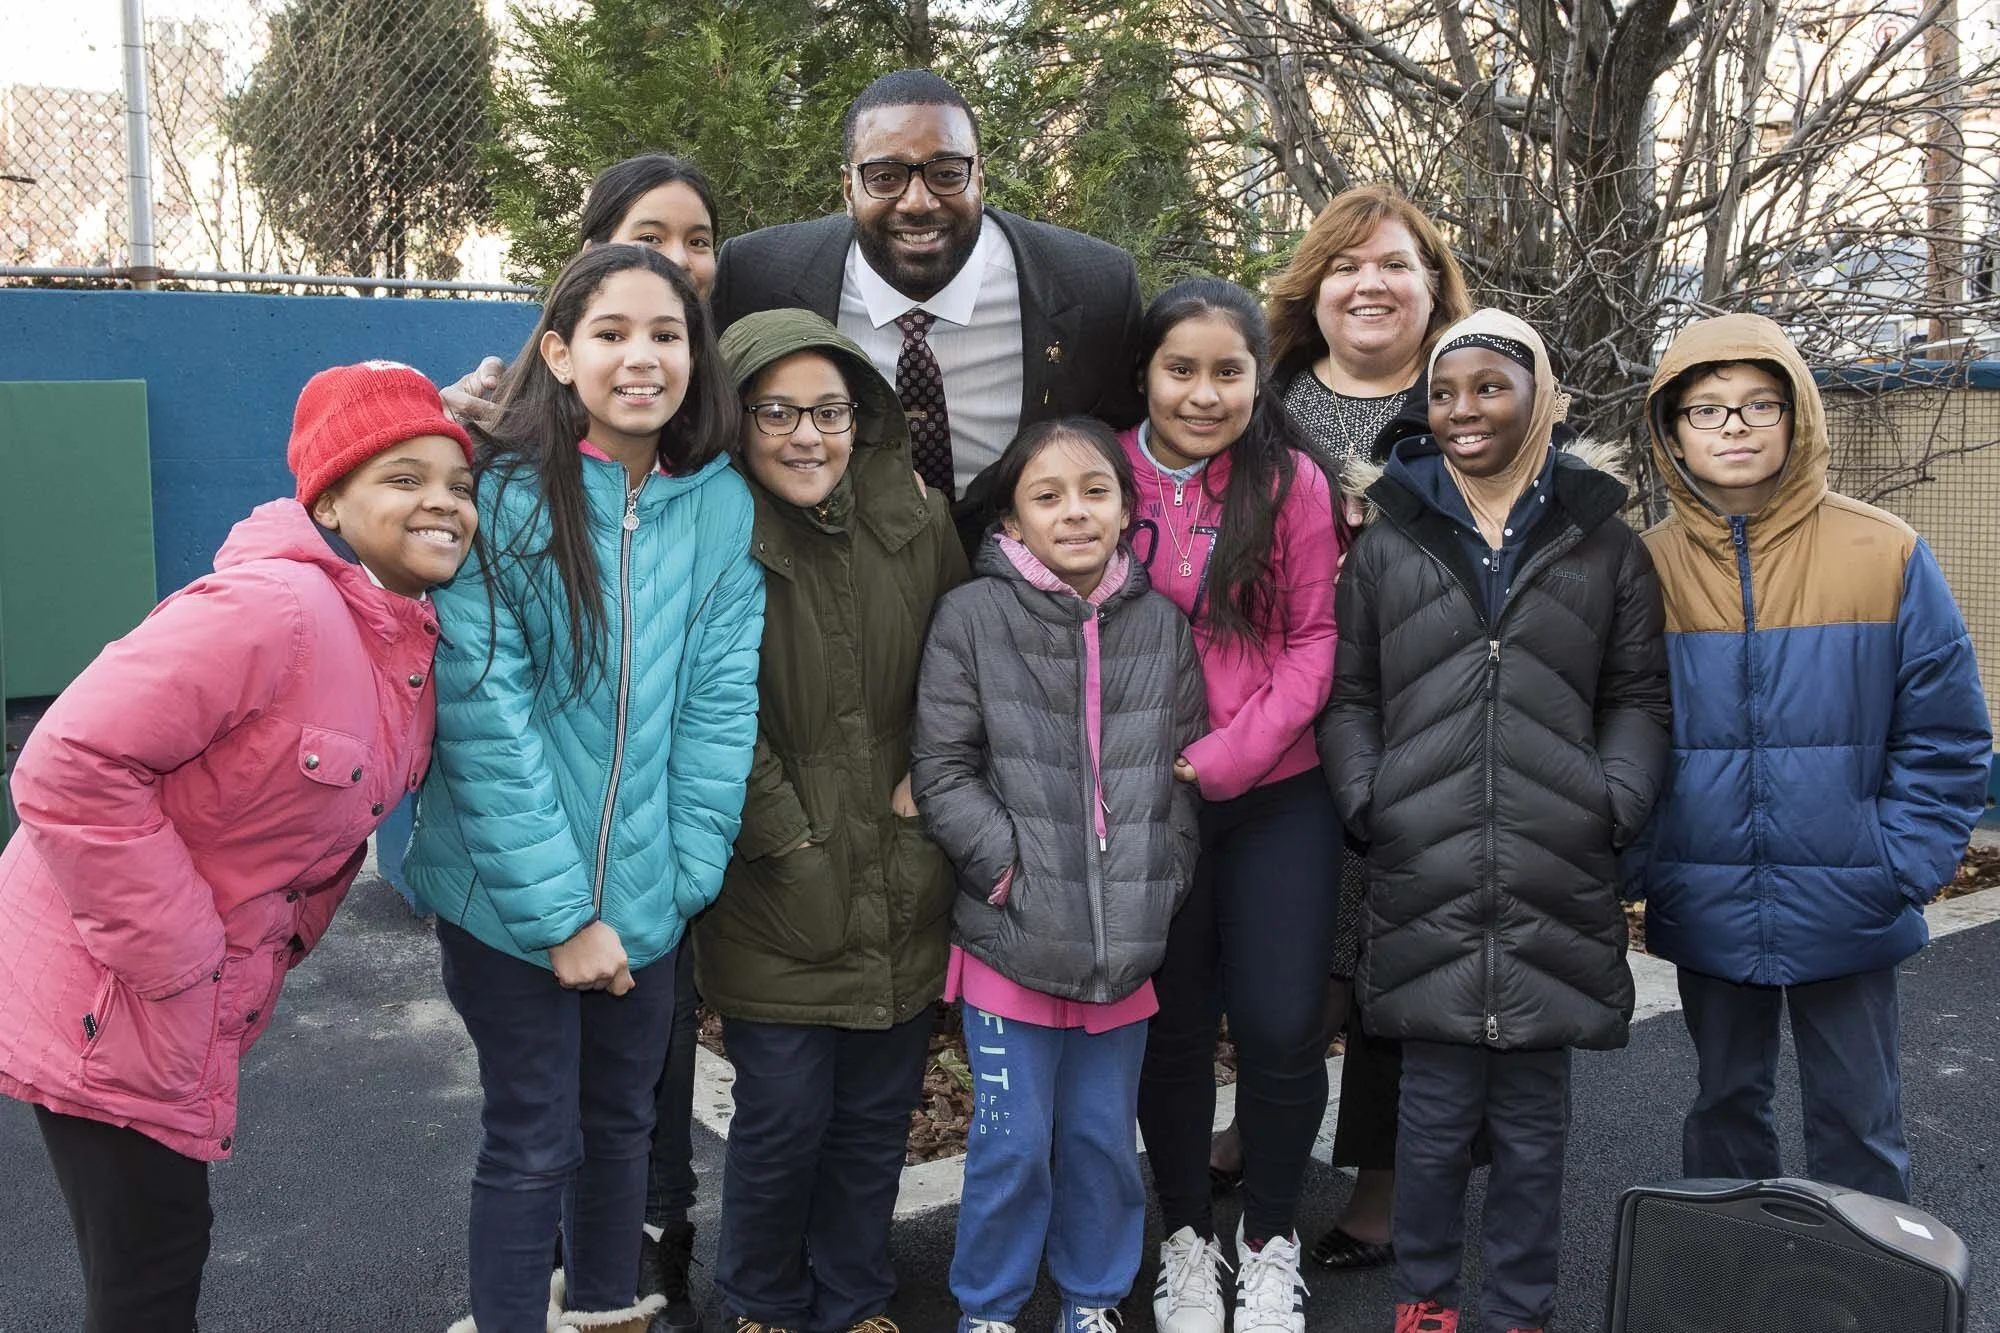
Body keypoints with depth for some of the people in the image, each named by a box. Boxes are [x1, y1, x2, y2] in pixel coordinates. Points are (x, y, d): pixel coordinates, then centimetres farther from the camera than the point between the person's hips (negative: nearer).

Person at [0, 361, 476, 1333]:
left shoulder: (407, 635, 1)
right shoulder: (272, 607, -27)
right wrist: (176, 960, -24)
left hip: (188, 994, 8)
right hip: (107, 997, -8)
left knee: (167, 1238, 23)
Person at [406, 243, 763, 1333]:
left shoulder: (722, 505, -3)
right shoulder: (505, 495, -14)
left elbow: (721, 700, -3)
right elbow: (485, 714, -16)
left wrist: (677, 878, -8)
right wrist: (559, 913, -17)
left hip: (643, 894, 4)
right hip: (507, 893, -4)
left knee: (623, 1119, 20)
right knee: (532, 1143, 7)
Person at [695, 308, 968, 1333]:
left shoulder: (919, 523, 1)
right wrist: (787, 839, -11)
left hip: (901, 891, 4)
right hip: (777, 897, -4)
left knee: (878, 1114, 15)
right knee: (784, 1117, 5)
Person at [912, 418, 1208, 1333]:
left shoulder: (1160, 624, 4)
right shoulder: (973, 617, -6)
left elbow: (1183, 772, 9)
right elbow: (943, 769, -7)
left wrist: (1161, 879, 0)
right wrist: (1012, 869, -13)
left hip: (1128, 943, 3)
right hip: (1013, 940, -3)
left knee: (1104, 1137, 16)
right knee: (1012, 1143, 6)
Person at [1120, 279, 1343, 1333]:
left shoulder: (1293, 483, -4)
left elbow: (1312, 643, -5)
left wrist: (1224, 757, -14)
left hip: (1276, 795, -1)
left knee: (1280, 1026, -1)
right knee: (1170, 1025, 12)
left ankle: (1270, 1242, 24)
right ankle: (1186, 1238, 31)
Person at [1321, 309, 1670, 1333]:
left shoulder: (1604, 545, 7)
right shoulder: (1387, 545, 7)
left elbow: (1639, 698, 10)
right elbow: (1347, 697, 10)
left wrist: (1615, 805, -3)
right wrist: (1369, 802, -2)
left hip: (1558, 887, 0)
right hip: (1424, 884, 0)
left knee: (1533, 1122, 11)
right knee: (1436, 1113, 8)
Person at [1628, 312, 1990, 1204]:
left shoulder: (1887, 556, -6)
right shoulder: (1647, 568, -2)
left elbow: (1946, 736, -3)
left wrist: (1901, 870, -10)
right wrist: (1639, 866, -5)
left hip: (1847, 913, -1)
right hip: (1708, 910, 2)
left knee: (1857, 1122, 10)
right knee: (1724, 1103, 17)